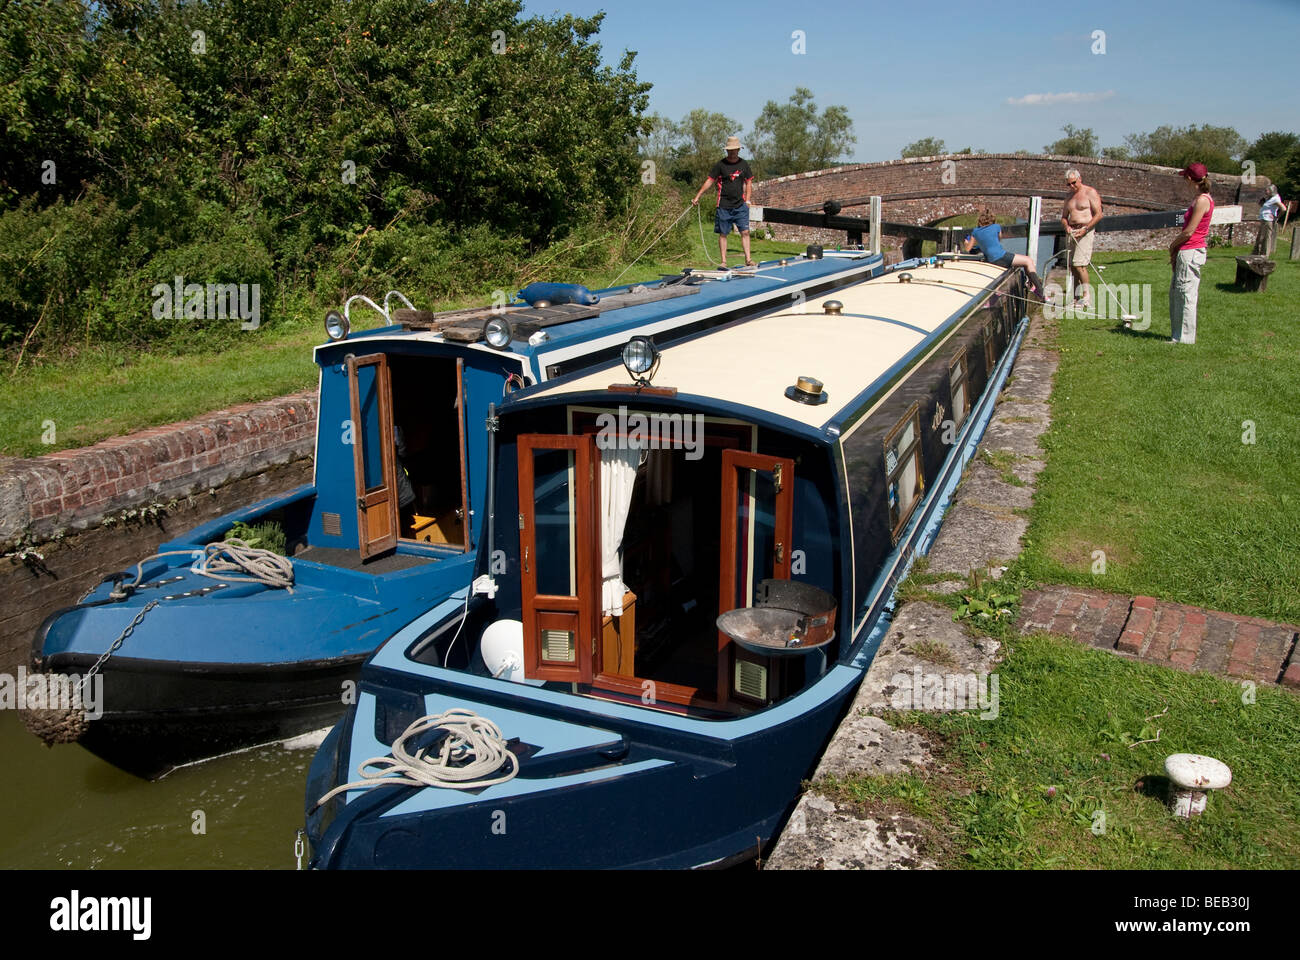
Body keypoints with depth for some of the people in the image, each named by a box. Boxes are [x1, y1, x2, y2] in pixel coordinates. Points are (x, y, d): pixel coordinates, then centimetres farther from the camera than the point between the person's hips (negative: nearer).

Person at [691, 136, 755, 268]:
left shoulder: (743, 164, 7)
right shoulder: (720, 164, -2)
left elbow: (748, 182, 16)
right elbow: (709, 180, -3)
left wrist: (747, 200, 7)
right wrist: (697, 196, -8)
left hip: (740, 205, 2)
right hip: (724, 206, -2)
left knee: (745, 232, -3)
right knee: (723, 234, 1)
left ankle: (748, 259, 1)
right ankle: (723, 261, 7)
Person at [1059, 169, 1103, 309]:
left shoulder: (1090, 193, -2)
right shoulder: (1069, 196, 18)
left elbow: (1098, 214, -7)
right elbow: (1064, 217, 21)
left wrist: (1085, 229, -16)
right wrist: (1067, 227, -2)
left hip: (1085, 232, -7)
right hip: (1071, 233, 7)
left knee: (1079, 264, -17)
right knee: (1073, 266, 5)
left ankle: (1087, 297, -13)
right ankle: (1077, 297, 10)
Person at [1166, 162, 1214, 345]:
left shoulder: (1202, 200, -15)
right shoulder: (1198, 199, 15)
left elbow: (1189, 232, -17)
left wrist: (1173, 245, -2)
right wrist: (1175, 249, 10)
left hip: (1191, 252, -10)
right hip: (1186, 252, 10)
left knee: (1186, 295, -5)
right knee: (1175, 292, 15)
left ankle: (1185, 338, 0)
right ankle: (1178, 335, 22)